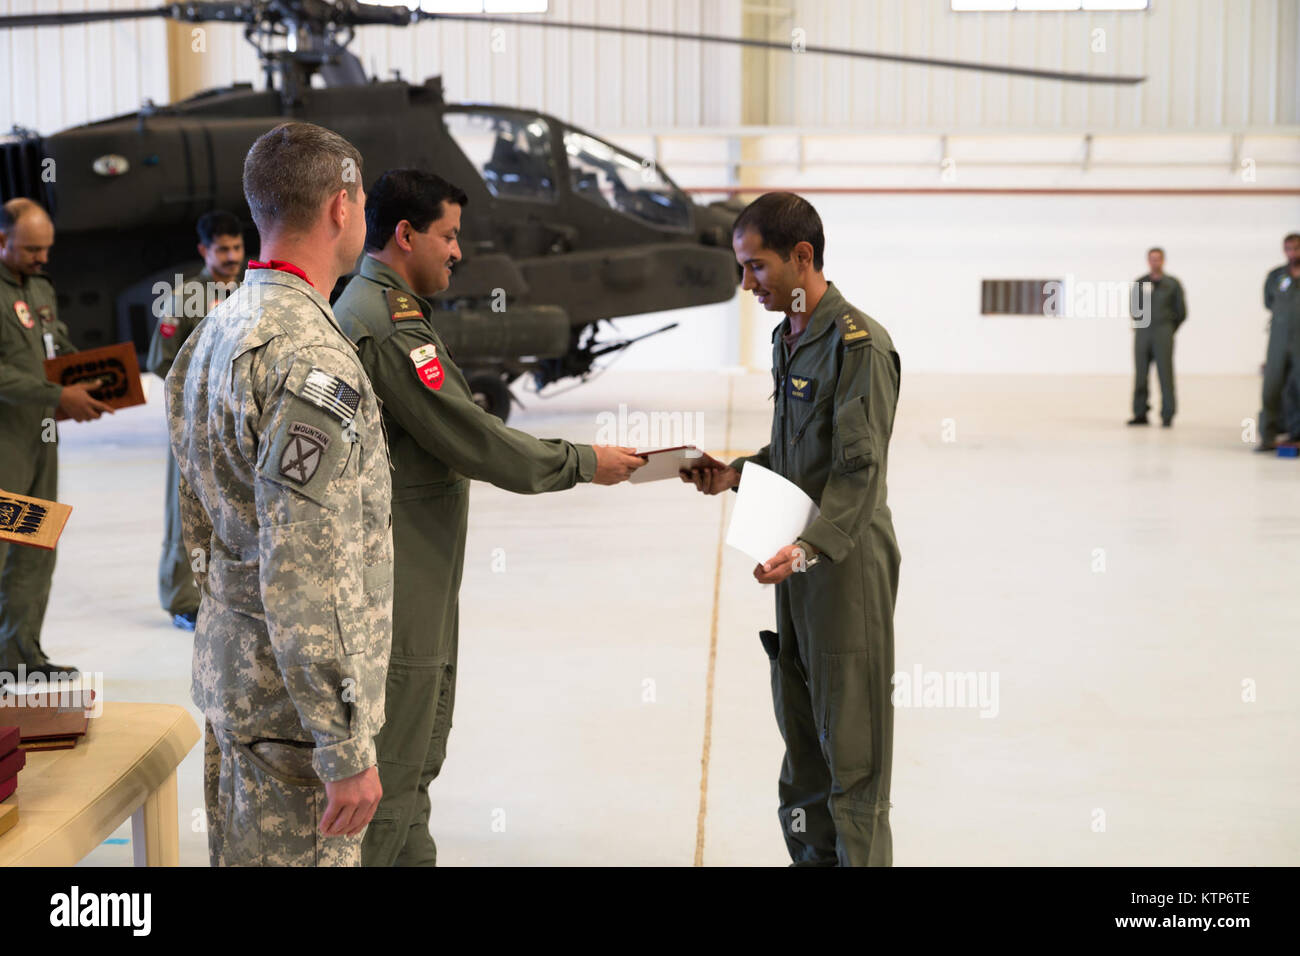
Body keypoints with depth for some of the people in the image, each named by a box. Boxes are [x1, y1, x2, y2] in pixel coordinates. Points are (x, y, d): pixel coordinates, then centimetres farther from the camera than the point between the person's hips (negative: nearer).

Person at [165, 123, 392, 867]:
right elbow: (305, 575, -26)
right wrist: (347, 749, -22)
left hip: (229, 666, 10)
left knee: (242, 849, 18)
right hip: (292, 695, -10)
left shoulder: (217, 330, 9)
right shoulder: (310, 359, -23)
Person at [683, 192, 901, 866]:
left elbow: (860, 468, -20)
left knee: (850, 738, -2)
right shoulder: (788, 337, 13)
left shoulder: (859, 343, -15)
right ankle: (811, 853, 26)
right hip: (798, 559, 9)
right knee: (799, 729, 15)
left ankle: (859, 856, 7)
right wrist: (737, 474, 7)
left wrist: (810, 546, -30)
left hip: (848, 559, -9)